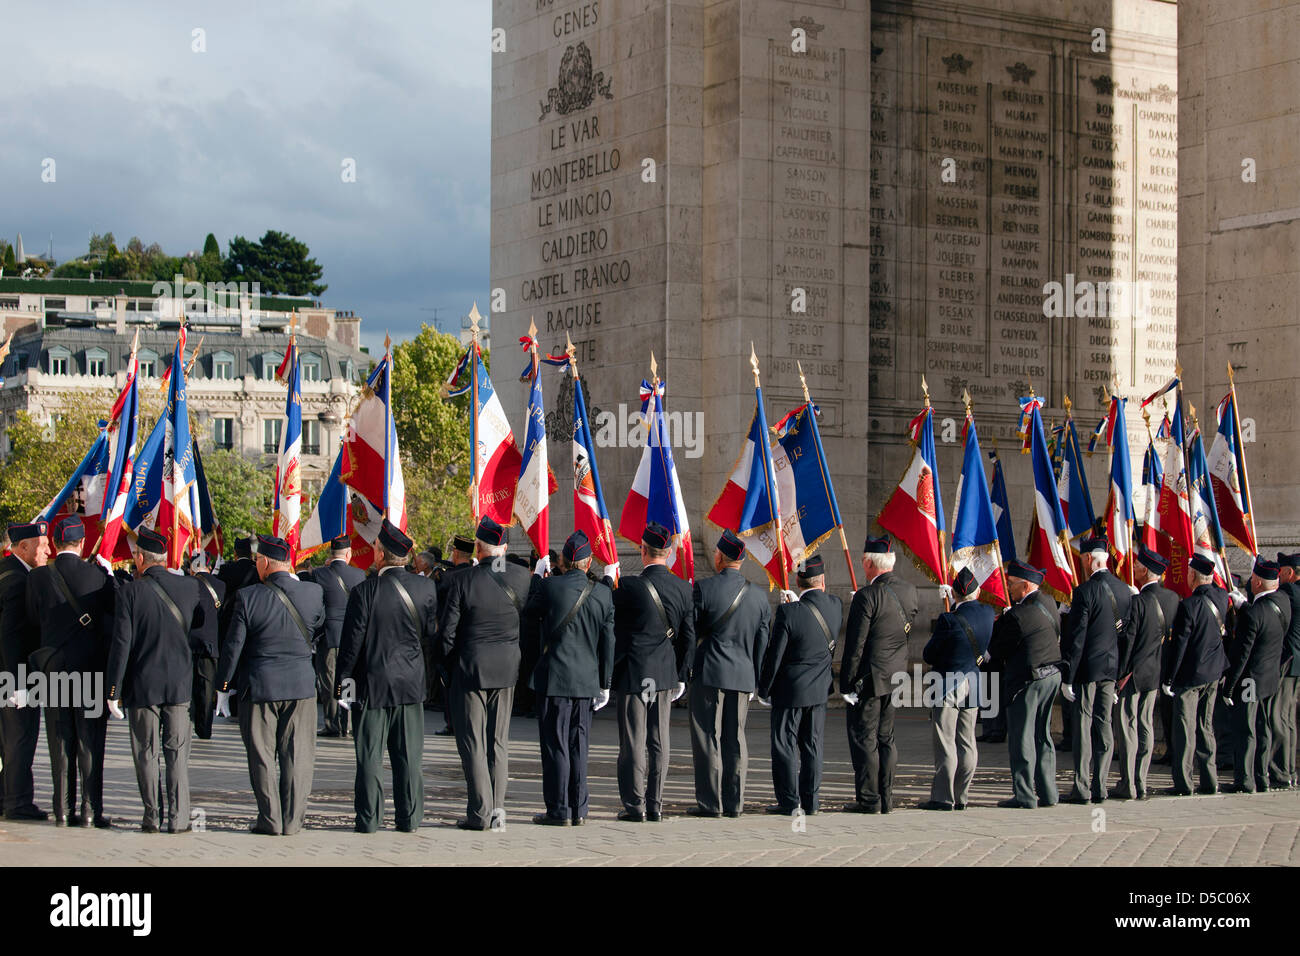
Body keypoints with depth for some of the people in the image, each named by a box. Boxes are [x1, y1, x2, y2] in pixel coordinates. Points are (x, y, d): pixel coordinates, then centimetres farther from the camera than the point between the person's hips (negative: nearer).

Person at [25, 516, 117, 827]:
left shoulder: (37, 577, -2)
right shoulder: (96, 573, -9)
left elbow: (34, 625, 6)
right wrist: (108, 574, 9)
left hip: (53, 667, 2)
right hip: (91, 665, -2)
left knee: (60, 743, 8)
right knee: (90, 742, 3)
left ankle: (64, 810, 9)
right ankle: (91, 810, 1)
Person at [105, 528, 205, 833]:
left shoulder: (130, 592, -10)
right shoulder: (190, 587, -2)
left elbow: (120, 644, -9)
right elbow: (200, 624, 12)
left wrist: (113, 690, -5)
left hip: (142, 685, -2)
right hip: (180, 683, 2)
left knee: (146, 753, 8)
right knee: (177, 753, 6)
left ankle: (151, 817, 11)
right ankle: (179, 818, 4)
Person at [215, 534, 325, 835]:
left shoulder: (248, 597, -12)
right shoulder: (313, 593, -5)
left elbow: (233, 646, -6)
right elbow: (322, 634, 9)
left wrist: (223, 687, 4)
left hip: (258, 686, -2)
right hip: (301, 686, 2)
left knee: (262, 756, 7)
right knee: (297, 756, 8)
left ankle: (270, 819, 9)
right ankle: (292, 820, 10)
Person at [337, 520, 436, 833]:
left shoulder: (364, 591, -14)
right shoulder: (426, 587, -4)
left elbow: (352, 640, -10)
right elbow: (432, 634, 3)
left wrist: (342, 678, 1)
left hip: (372, 682, -3)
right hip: (411, 682, 3)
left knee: (370, 756, 4)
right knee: (409, 754, 9)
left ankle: (368, 819, 7)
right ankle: (409, 817, 12)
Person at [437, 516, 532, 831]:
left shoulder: (463, 581, -14)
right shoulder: (523, 577, -4)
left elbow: (447, 630, -9)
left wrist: (448, 665, 6)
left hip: (470, 668, -4)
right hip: (507, 669, 4)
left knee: (472, 742, 4)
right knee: (499, 740, 13)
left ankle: (481, 812, 2)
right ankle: (497, 809, 11)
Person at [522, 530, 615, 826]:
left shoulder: (548, 586, -10)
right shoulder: (603, 594, 1)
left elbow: (528, 621, 3)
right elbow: (608, 643, 5)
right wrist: (604, 684, 11)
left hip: (553, 678, -4)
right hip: (586, 680, 4)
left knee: (555, 745, 1)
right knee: (578, 746, 12)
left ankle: (559, 811, 3)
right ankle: (578, 810, 14)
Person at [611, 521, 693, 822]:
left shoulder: (630, 586, -16)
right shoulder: (684, 589, -1)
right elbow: (688, 637, 4)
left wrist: (608, 578, 13)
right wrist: (681, 677, 13)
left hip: (634, 673, -4)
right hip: (666, 674, 5)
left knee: (634, 742, 2)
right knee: (659, 741, 10)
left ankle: (635, 805, 5)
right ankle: (655, 805, 14)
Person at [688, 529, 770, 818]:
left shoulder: (704, 588, -9)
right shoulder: (759, 597, 5)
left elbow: (690, 629, -5)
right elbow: (763, 644, 9)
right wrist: (755, 681, 16)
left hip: (709, 674, -5)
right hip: (744, 677, 5)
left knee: (708, 740, 1)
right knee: (735, 740, 10)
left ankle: (711, 802, 1)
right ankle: (734, 802, 13)